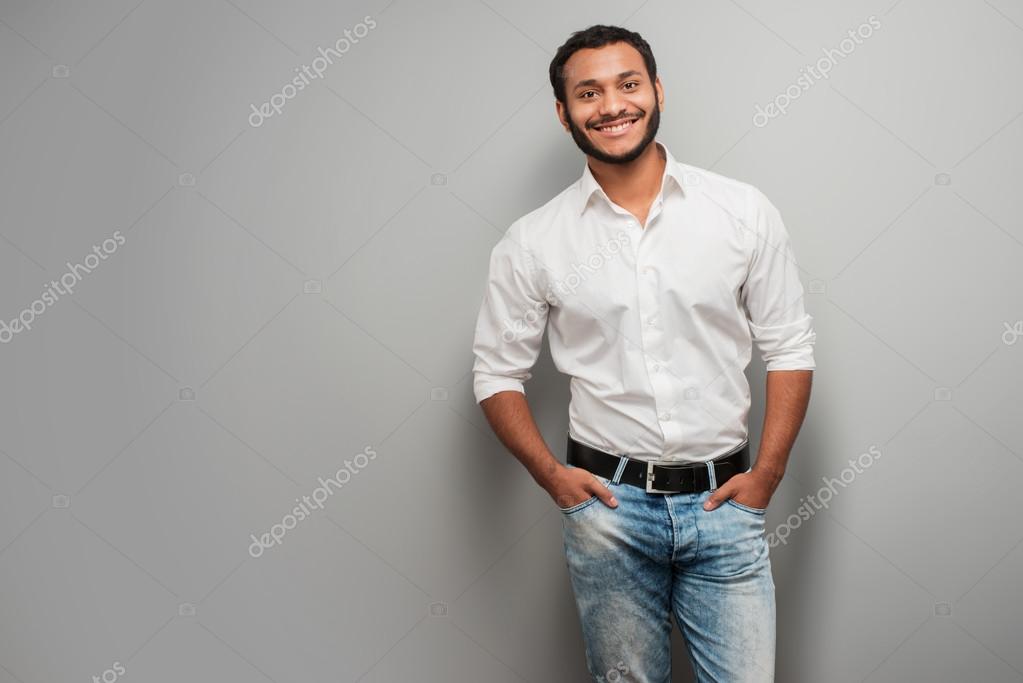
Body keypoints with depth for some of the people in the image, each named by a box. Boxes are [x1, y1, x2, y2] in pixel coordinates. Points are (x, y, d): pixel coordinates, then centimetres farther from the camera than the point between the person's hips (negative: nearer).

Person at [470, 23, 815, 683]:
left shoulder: (744, 210, -1)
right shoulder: (533, 242, -2)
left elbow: (789, 347, 3)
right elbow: (498, 373, 6)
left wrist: (767, 472, -4)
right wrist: (550, 472, -6)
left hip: (723, 501, 0)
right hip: (607, 504, 0)